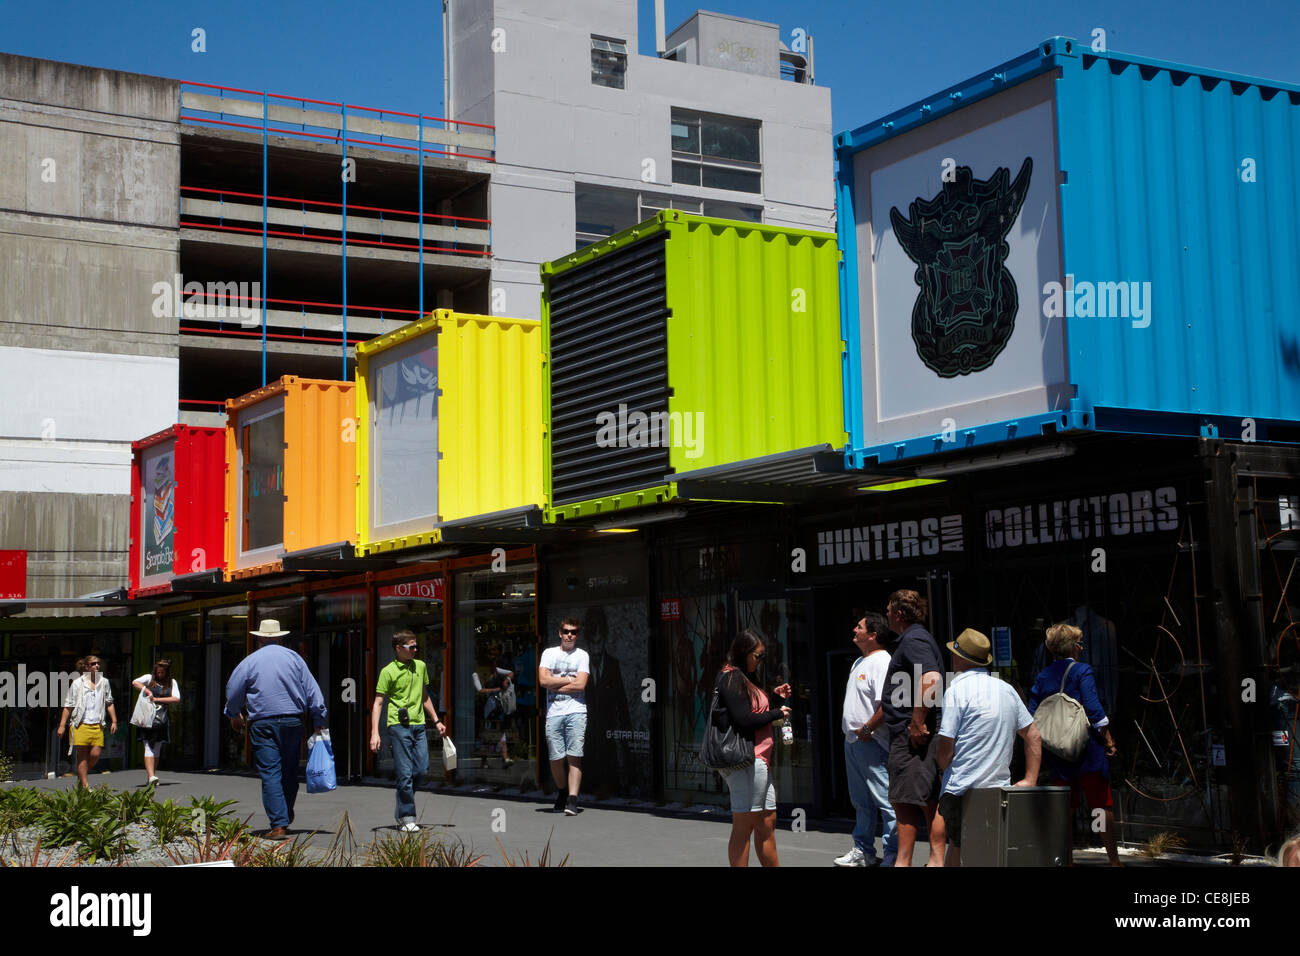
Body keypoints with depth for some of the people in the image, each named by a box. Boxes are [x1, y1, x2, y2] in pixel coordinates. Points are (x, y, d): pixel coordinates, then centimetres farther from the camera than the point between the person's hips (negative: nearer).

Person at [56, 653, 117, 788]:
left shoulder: (104, 682, 12)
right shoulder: (77, 683, 2)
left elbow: (109, 703, 21)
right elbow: (68, 706, 3)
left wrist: (114, 721, 15)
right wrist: (62, 725, -1)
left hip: (97, 725, 3)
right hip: (81, 725, -3)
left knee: (96, 754, -6)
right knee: (82, 755, -2)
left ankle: (81, 775, 19)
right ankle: (85, 784, 3)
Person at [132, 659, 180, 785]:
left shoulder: (171, 683, 10)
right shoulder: (149, 678, 8)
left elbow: (176, 699, -3)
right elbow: (135, 682, -9)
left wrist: (157, 699, -9)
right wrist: (147, 691, -20)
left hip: (161, 719, 3)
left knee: (157, 750, 6)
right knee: (148, 747, -12)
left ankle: (149, 778, 14)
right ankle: (151, 776, -22)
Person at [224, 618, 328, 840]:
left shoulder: (250, 661, 1)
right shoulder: (294, 658, 4)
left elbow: (233, 692, 8)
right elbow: (312, 691, 3)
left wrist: (234, 716, 27)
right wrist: (320, 721, 10)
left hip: (262, 725, -2)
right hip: (292, 722, 2)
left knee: (270, 774, -3)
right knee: (290, 772, 14)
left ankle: (278, 825, -11)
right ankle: (286, 818, 28)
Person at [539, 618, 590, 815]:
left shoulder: (582, 655, 9)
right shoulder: (549, 653, 13)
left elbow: (580, 685, -4)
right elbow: (543, 680, -1)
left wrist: (555, 686, -2)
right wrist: (569, 680, -1)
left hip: (576, 712, -2)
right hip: (554, 712, 2)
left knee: (574, 756, -11)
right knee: (556, 758, 1)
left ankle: (572, 799, -15)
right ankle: (561, 793, 22)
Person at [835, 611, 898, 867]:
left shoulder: (882, 662, -15)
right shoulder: (859, 662, 18)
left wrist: (866, 729, -20)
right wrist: (851, 732, 16)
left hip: (871, 742, -11)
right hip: (853, 741, 11)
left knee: (885, 799, -6)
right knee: (862, 802, 17)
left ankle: (894, 854, -3)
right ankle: (863, 851, 25)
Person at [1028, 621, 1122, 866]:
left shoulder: (1043, 677, 6)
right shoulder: (1082, 671, -8)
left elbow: (1031, 717, 6)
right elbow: (1093, 709, -15)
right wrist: (1108, 740, -6)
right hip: (1087, 750, -5)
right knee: (1102, 805, 3)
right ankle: (1113, 859, 5)